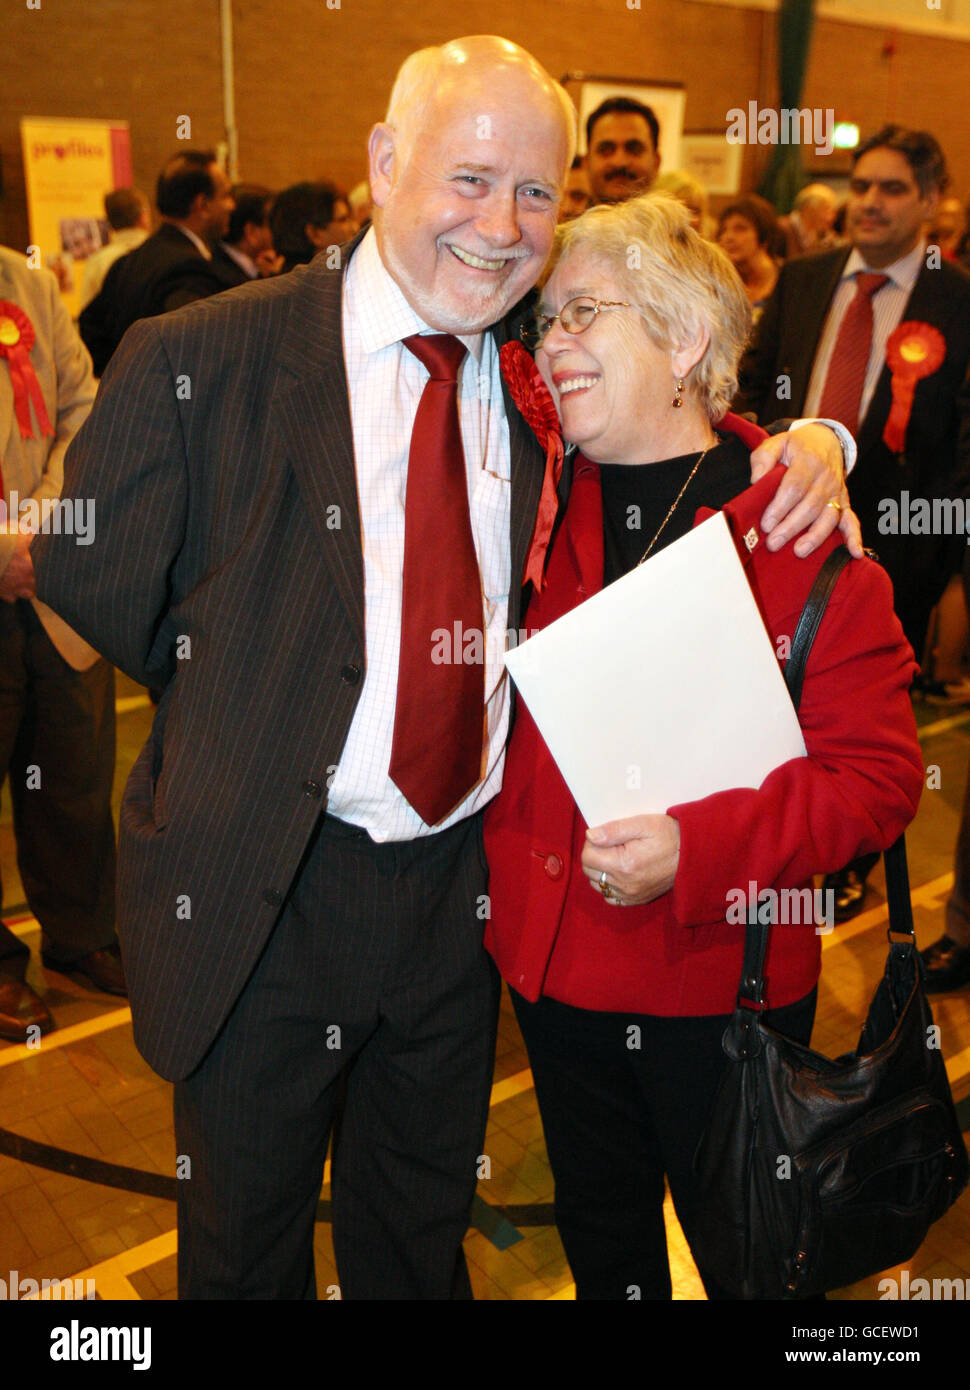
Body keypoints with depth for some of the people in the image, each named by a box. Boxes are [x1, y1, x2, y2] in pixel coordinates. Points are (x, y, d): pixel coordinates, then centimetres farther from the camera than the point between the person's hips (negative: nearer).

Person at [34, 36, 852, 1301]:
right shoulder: (198, 365, -13)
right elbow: (87, 578, -5)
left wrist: (804, 437, -9)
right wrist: (243, 694, -1)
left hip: (465, 888, 4)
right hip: (260, 898, -3)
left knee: (423, 1238, 27)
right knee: (245, 1248, 21)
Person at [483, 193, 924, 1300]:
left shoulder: (798, 527, -14)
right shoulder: (548, 510, 0)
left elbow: (879, 778, -16)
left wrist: (698, 849, -26)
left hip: (719, 980, -4)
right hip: (551, 962, 5)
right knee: (600, 1236, 26)